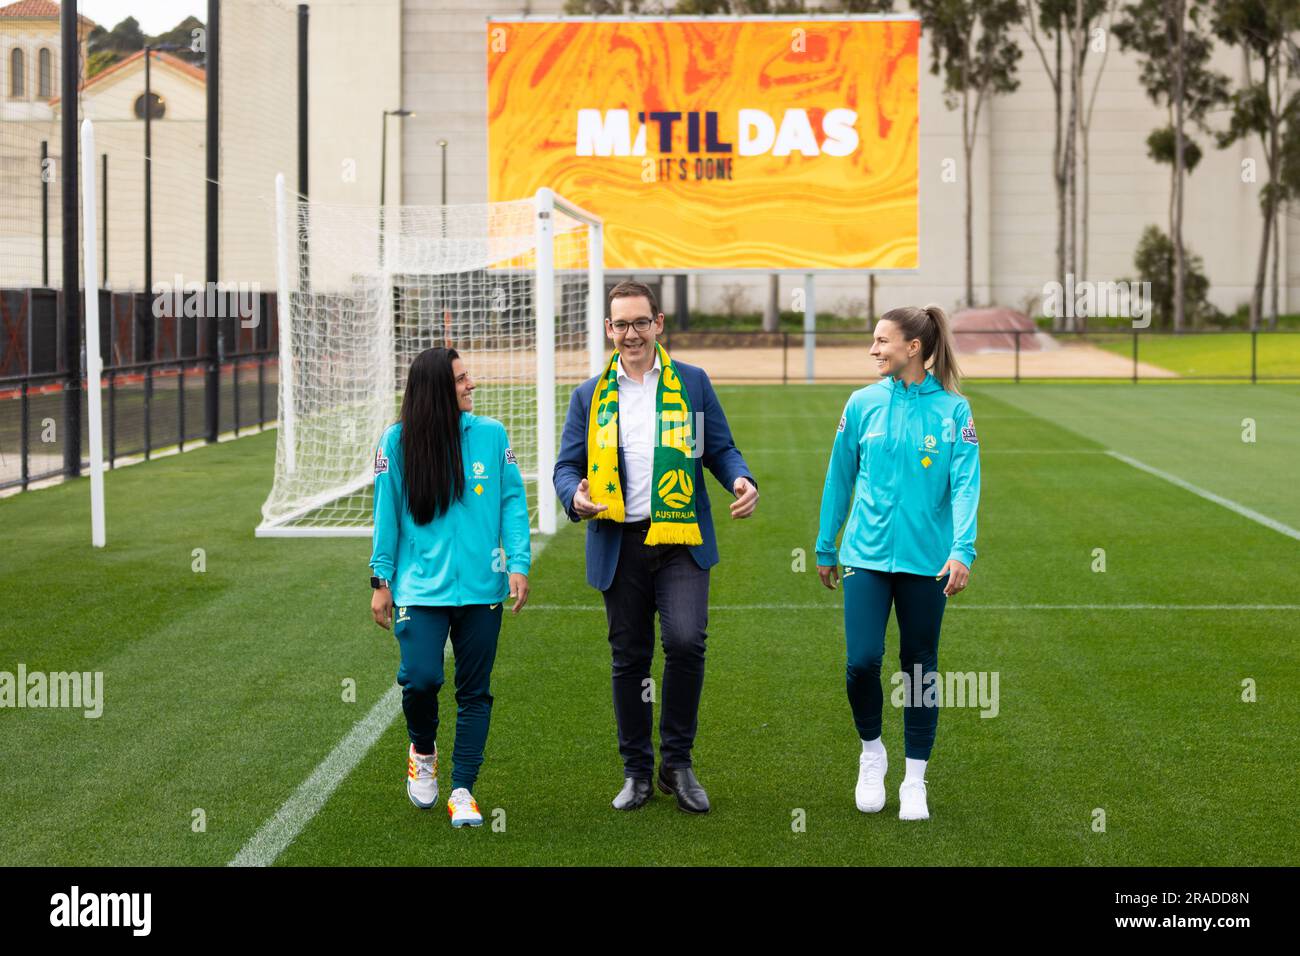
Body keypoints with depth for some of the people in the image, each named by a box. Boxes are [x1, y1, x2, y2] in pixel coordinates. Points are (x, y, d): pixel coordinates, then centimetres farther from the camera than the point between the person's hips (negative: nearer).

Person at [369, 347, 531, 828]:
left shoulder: (490, 434, 2)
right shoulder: (397, 441, -1)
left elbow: (512, 501, 4)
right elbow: (386, 515, 4)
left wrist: (517, 563, -6)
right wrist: (382, 581, 3)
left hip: (481, 589, 2)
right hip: (420, 589, -2)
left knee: (474, 691, 5)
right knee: (421, 677, -14)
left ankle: (462, 790, 16)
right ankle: (422, 751, 18)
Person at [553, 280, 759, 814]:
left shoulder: (693, 384, 8)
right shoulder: (590, 396, 10)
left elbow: (720, 449, 10)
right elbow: (567, 465, 9)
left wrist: (741, 480, -12)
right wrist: (576, 497, -14)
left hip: (681, 541, -2)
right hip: (619, 546, 2)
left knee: (686, 641, -19)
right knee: (629, 659, 8)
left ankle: (677, 762, -2)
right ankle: (637, 772, 20)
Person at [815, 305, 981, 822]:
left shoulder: (953, 410, -3)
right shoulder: (863, 404, 3)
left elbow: (965, 484, -8)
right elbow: (840, 477, 10)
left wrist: (963, 550, -20)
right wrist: (825, 547, 14)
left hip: (926, 559, -1)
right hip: (867, 554, 1)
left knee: (919, 667, 7)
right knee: (862, 660, -10)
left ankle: (914, 780, 18)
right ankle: (871, 751, 16)